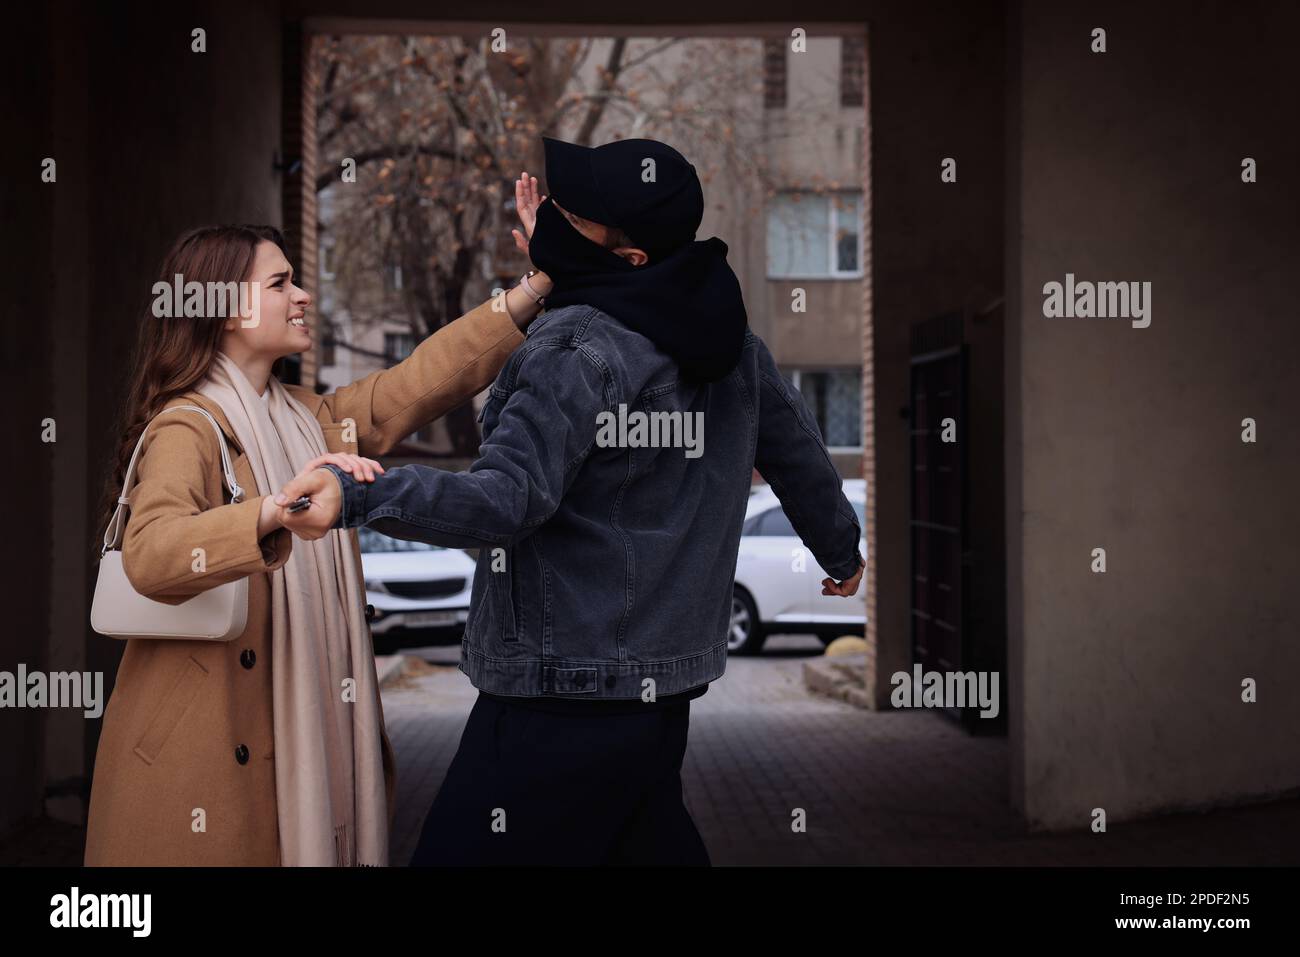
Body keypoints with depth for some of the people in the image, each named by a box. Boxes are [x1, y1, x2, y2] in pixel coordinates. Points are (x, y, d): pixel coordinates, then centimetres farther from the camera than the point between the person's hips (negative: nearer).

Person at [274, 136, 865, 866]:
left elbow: (507, 499, -25)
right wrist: (841, 548, 34)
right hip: (668, 683, 9)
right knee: (650, 846, 22)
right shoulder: (728, 333, 6)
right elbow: (795, 445, 17)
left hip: (565, 701, -9)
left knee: (464, 850, -2)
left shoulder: (578, 351, -17)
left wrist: (357, 497, -36)